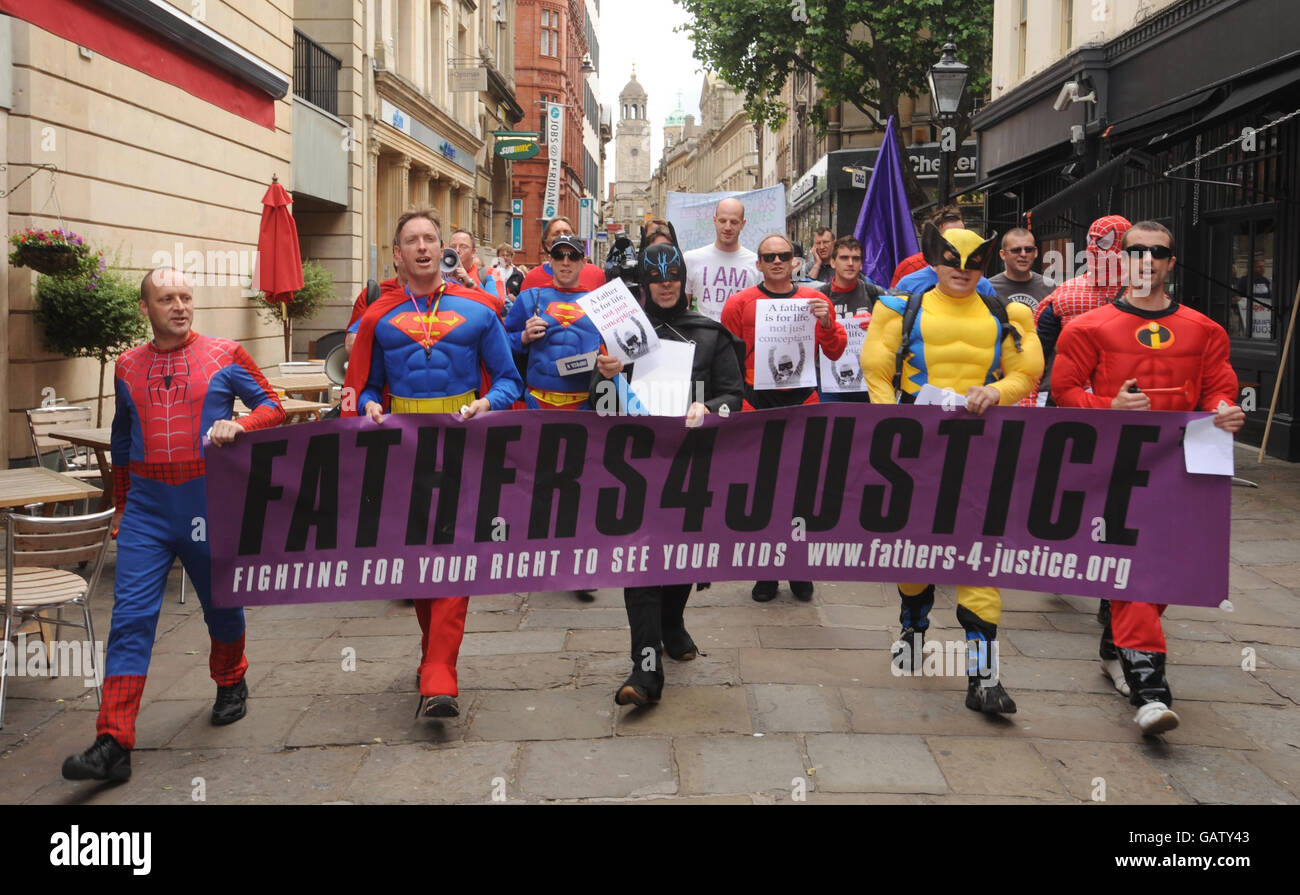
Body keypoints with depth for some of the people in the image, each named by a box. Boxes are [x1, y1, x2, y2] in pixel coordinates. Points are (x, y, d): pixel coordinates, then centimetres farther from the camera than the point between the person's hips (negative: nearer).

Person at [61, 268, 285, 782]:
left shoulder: (224, 355, 2)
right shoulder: (128, 367, 11)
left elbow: (272, 407, 4)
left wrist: (238, 424, -17)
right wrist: (120, 504, 24)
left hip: (209, 502, -1)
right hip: (146, 508, 2)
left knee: (221, 603, 14)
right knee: (130, 618, -7)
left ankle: (230, 683, 42)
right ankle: (113, 744, -7)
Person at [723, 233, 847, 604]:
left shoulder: (815, 300, 7)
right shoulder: (740, 302, 3)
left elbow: (835, 352, 9)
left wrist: (827, 323, -9)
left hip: (803, 405, 1)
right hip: (756, 406, -1)